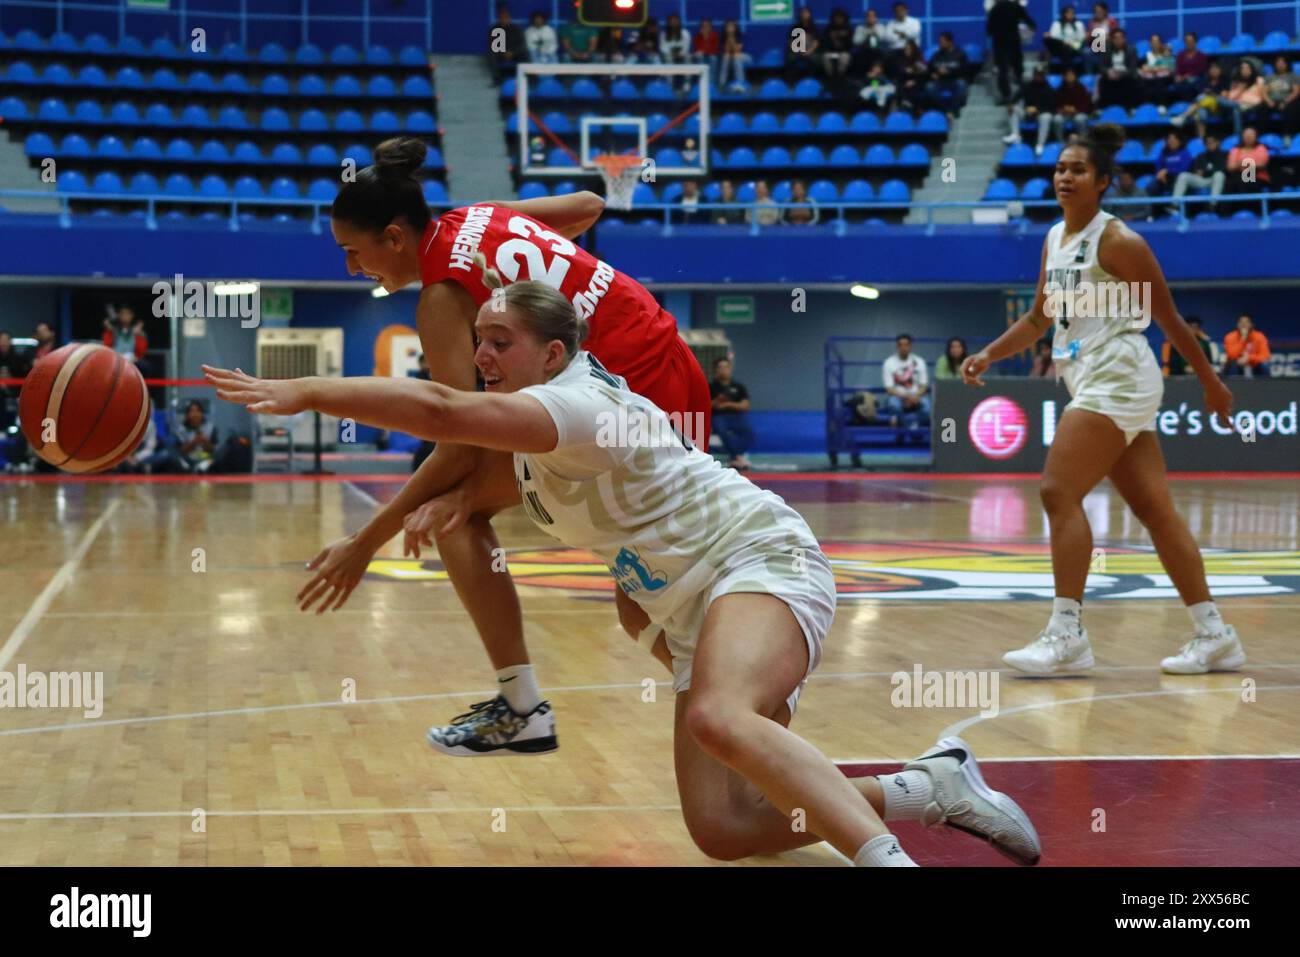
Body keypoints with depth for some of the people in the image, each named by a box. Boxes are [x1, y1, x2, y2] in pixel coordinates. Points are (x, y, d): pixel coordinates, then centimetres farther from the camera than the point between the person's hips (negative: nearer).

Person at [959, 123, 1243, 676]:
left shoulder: (1117, 241, -10)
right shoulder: (1054, 239, 14)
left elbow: (1168, 318, -5)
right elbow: (1040, 318, 24)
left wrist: (1210, 382, 0)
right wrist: (988, 355, 12)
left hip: (1117, 378, -8)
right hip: (1090, 383, 8)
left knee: (1058, 491, -14)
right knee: (1154, 509, 8)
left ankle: (1066, 633, -12)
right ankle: (1214, 635, 12)